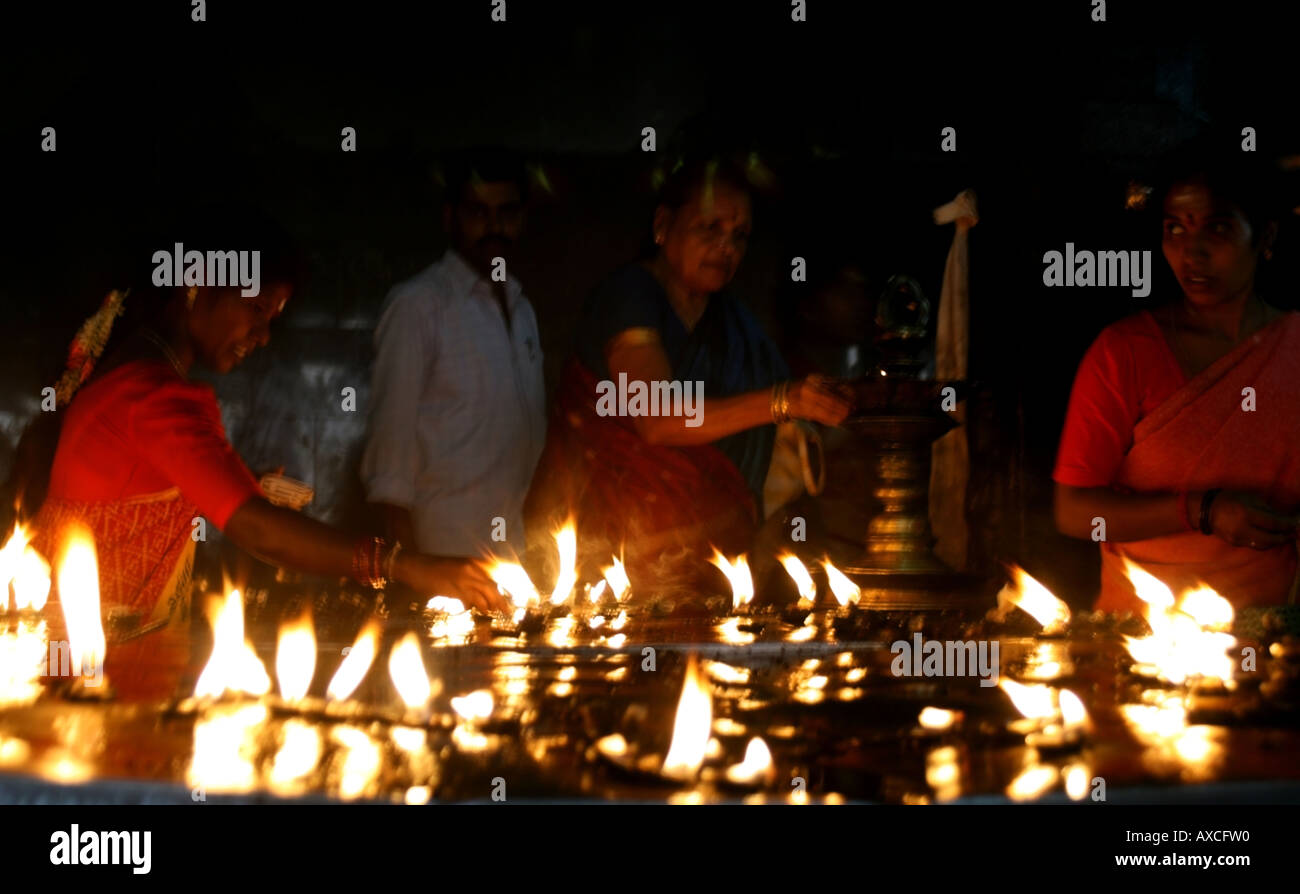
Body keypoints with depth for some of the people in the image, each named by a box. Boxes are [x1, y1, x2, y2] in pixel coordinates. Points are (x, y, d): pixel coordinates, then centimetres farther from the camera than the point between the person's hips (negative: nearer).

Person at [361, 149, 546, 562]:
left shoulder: (521, 310, 18)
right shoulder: (417, 305, -3)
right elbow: (392, 431, -7)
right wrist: (406, 555, -13)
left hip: (517, 544, 6)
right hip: (448, 543, -6)